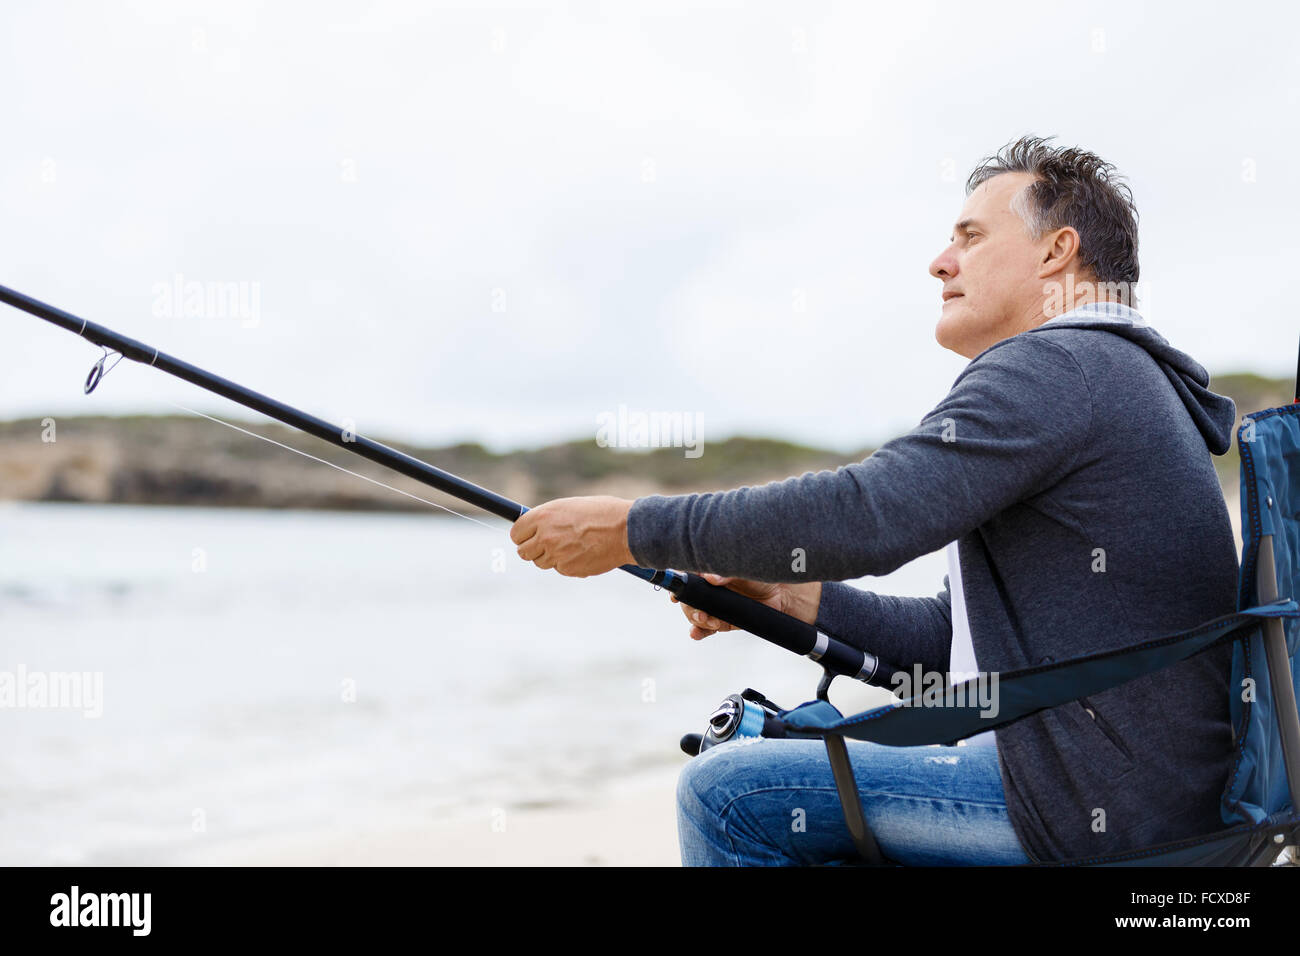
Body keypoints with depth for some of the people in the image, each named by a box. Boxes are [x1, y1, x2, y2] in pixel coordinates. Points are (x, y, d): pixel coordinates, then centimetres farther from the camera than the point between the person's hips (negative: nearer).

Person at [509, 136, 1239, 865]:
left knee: (728, 795, -7)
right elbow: (959, 637, 21)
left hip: (1099, 818, -10)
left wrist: (633, 530, -16)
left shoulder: (1057, 365, -14)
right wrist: (792, 597, 12)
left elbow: (867, 516, -25)